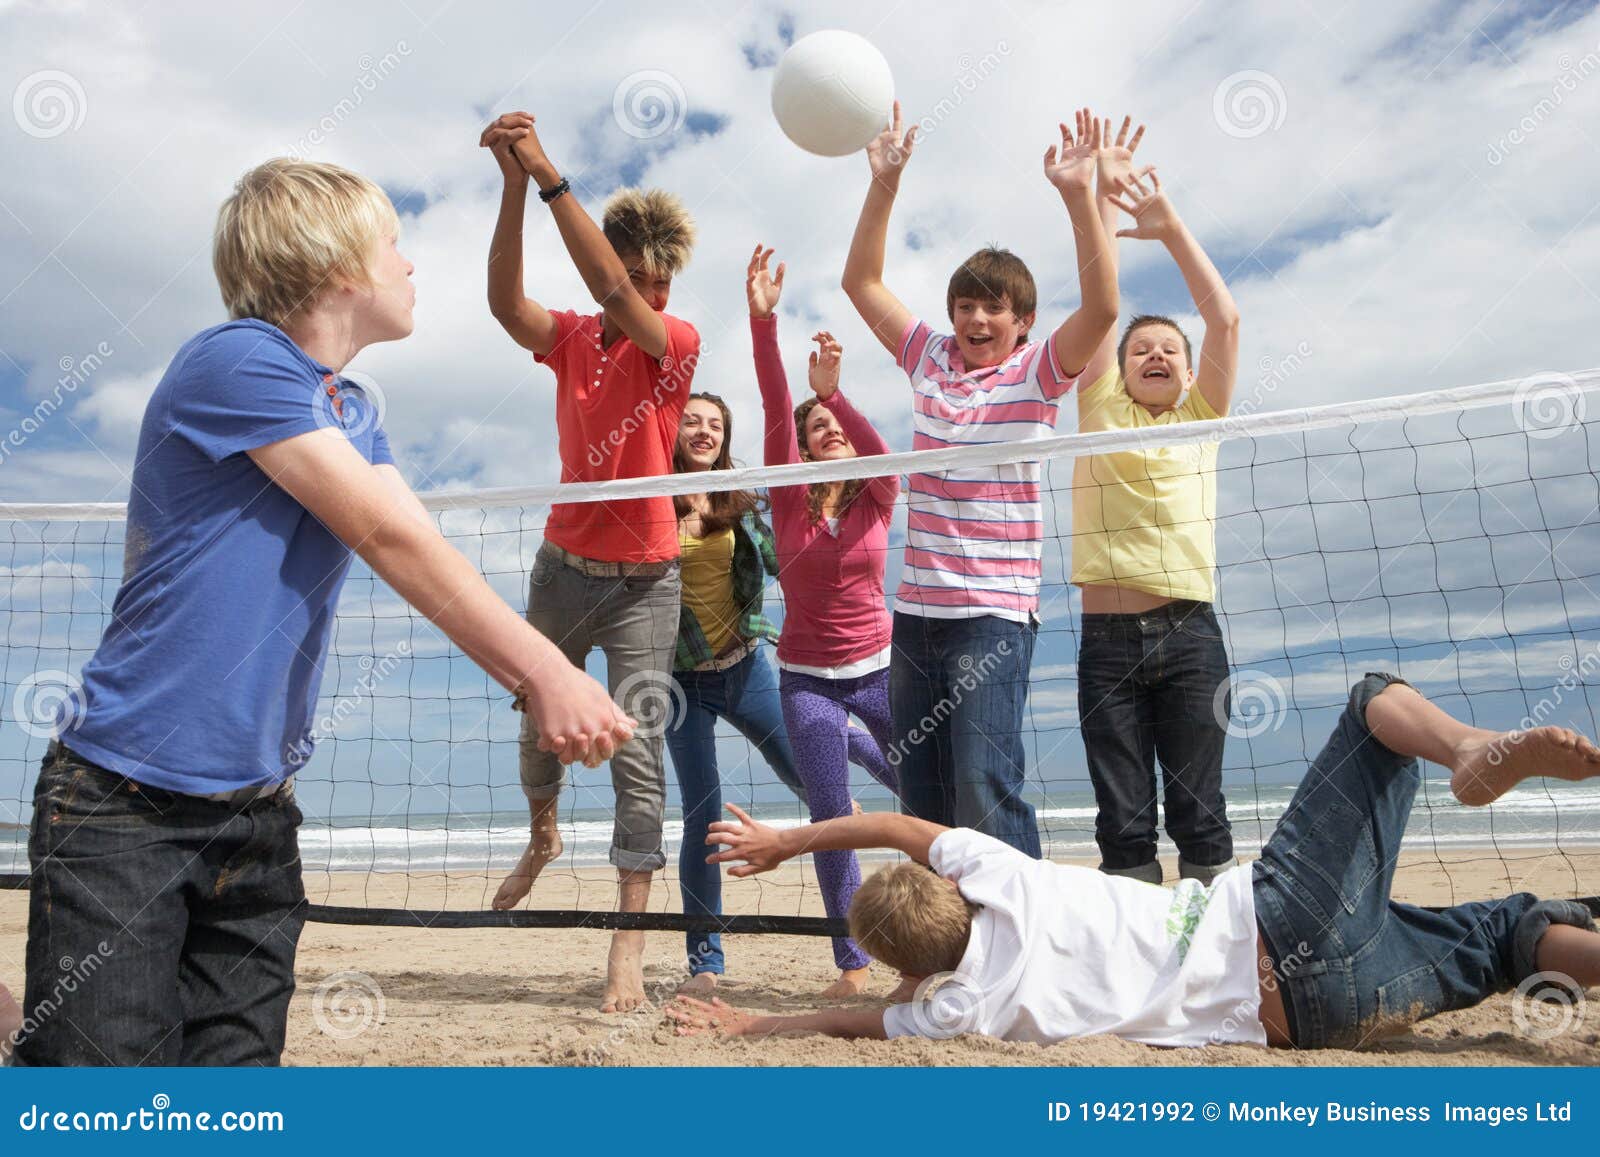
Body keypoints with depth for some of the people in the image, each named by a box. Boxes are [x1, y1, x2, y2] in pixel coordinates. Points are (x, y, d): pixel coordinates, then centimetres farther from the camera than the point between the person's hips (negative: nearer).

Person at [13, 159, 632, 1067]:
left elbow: (430, 567, 4)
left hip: (257, 806, 7)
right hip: (125, 799, -7)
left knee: (238, 1055, 10)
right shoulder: (239, 360, -14)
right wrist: (546, 671, -20)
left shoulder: (356, 413, 12)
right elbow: (392, 541, -20)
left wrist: (540, 682, -10)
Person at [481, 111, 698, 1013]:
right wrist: (515, 186, -27)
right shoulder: (572, 337, 2)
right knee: (542, 724, 19)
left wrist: (551, 176, -27)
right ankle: (543, 839, 49)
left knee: (639, 751, -7)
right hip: (563, 567, 4)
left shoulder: (679, 341, -7)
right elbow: (506, 303, -17)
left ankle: (630, 943, 0)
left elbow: (611, 290, -25)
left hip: (644, 581, -4)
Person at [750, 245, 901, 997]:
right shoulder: (789, 498, -4)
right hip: (807, 676, -1)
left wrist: (835, 394, -41)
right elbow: (774, 408, -17)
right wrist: (762, 319, -28)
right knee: (830, 819, -5)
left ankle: (867, 756, 40)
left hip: (878, 666, 1)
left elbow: (885, 458, -26)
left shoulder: (876, 498, -2)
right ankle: (853, 963, 7)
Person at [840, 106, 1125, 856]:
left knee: (986, 791, -13)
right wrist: (884, 183, 5)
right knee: (921, 799, 9)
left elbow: (1101, 308, -17)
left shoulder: (1036, 372, 0)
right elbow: (862, 282, 14)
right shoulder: (930, 359, 12)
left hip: (993, 612, -5)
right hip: (915, 610, 5)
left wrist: (1078, 195, -22)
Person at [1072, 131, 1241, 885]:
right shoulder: (1101, 412, 10)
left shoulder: (1201, 419, 11)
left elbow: (1224, 319, 1)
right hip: (1107, 639, 0)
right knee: (1123, 823, 2)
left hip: (1188, 633, 0)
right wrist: (1104, 195, 2)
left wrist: (1170, 227, 1)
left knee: (1198, 812, 3)